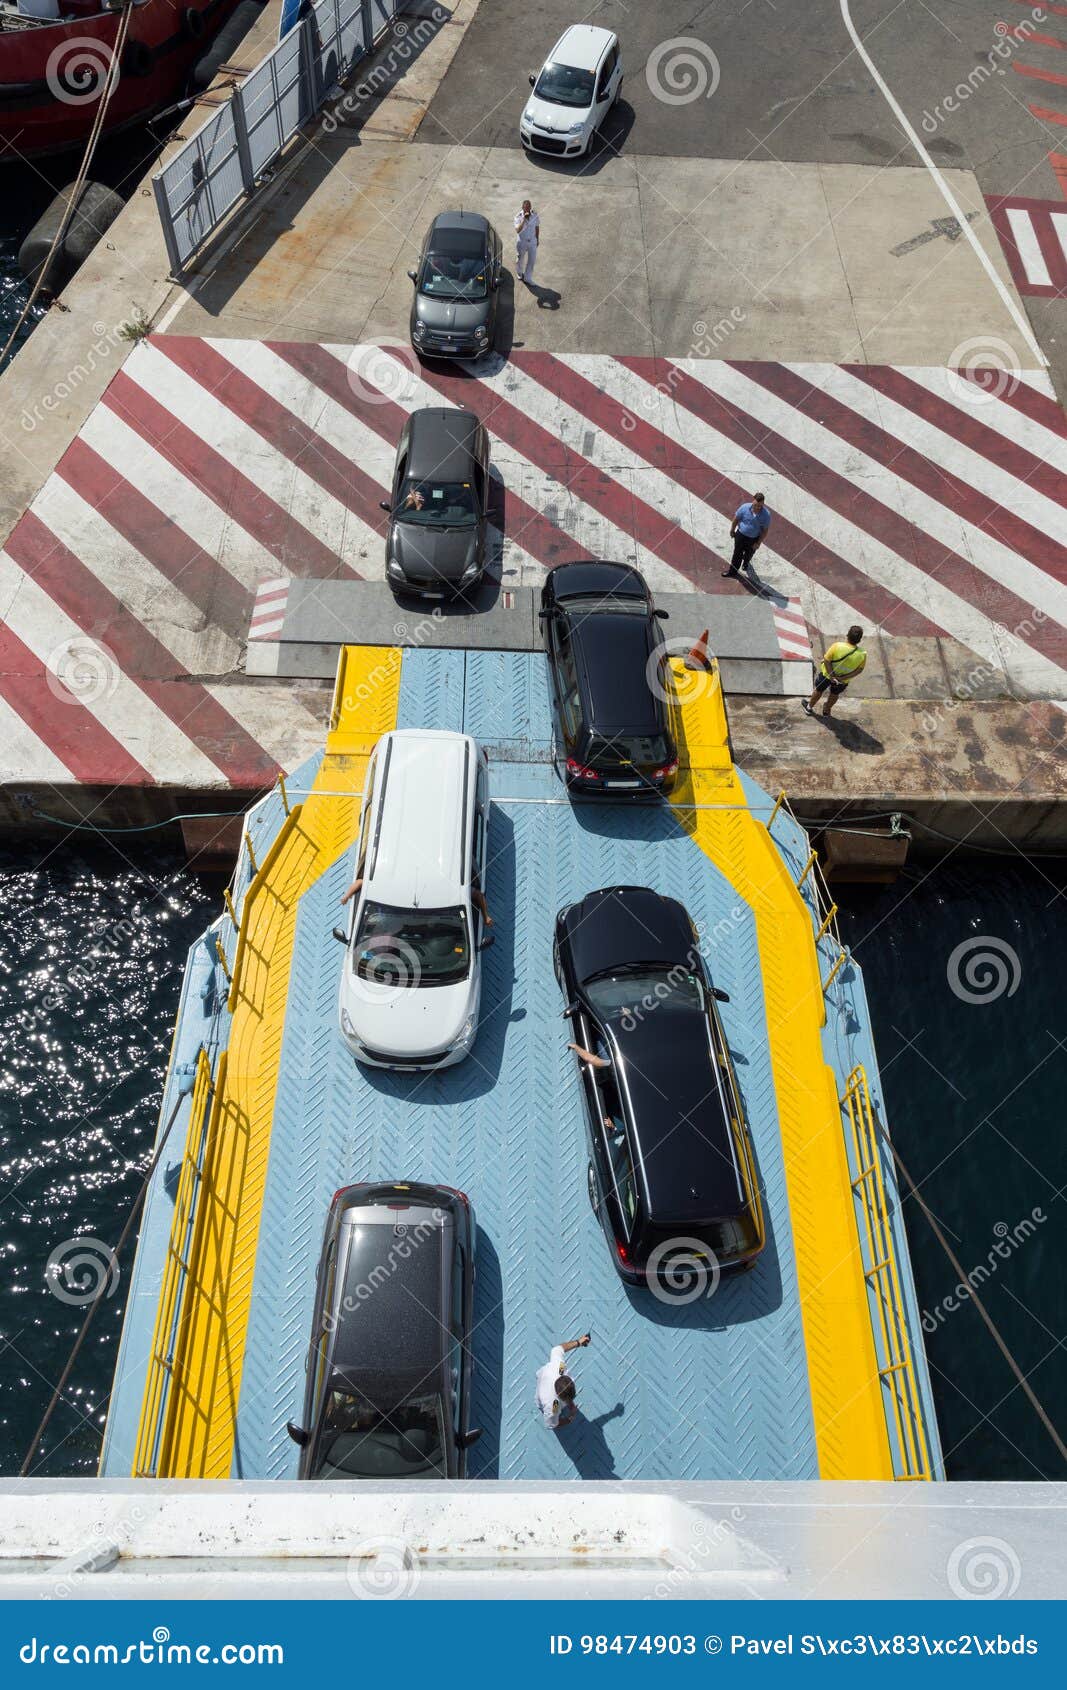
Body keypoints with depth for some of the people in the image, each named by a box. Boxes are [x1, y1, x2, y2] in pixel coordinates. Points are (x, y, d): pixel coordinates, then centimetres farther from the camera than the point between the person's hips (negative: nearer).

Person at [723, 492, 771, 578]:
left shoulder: (766, 514, -26)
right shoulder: (745, 508, -24)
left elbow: (765, 530, -14)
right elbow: (736, 519, -6)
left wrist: (759, 543, -11)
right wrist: (732, 530, 6)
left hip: (753, 539, 0)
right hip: (741, 535, 0)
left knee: (748, 554, 25)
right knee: (737, 553, 15)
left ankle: (745, 565, 58)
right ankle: (733, 570, 35)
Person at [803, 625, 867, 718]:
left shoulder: (837, 646, -34)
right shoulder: (862, 654, -27)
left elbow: (827, 660, -26)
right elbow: (859, 670, -17)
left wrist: (832, 675, -20)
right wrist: (843, 678, -17)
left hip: (827, 674, -1)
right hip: (843, 680, 2)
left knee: (818, 690, 27)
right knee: (835, 693, 31)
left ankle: (809, 707, 49)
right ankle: (827, 710, 53)